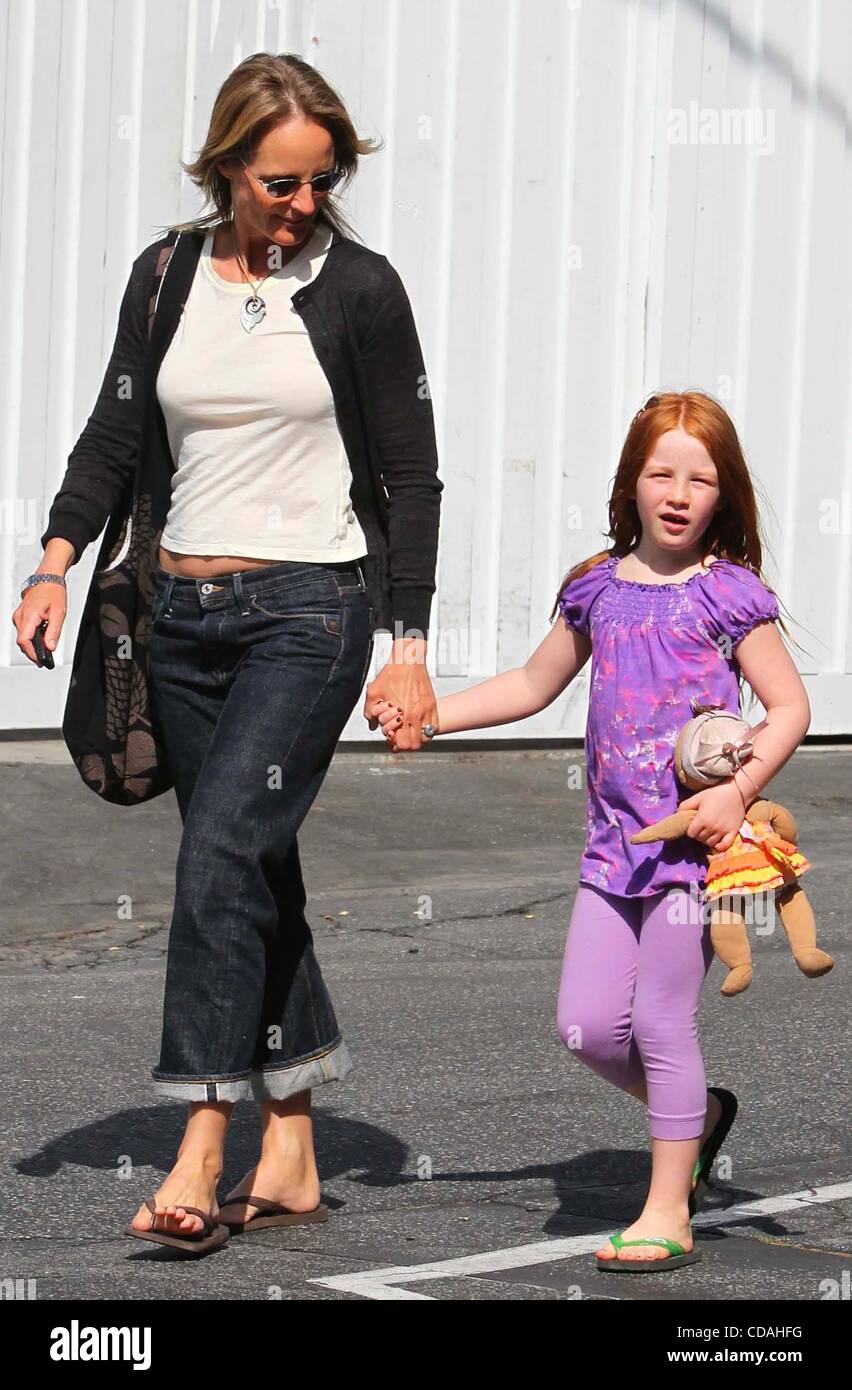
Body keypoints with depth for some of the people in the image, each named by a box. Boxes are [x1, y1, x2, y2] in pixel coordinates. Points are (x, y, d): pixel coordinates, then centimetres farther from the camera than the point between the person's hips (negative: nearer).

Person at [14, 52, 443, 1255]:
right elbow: (118, 432, 10)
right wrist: (57, 560, -5)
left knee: (222, 849, -18)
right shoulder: (169, 276, 8)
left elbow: (411, 476, 0)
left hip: (310, 612, -5)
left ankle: (201, 1153, -19)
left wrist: (410, 641, -4)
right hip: (186, 613, 5)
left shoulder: (359, 289, -2)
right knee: (257, 876, 7)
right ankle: (291, 1157, 13)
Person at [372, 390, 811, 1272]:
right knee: (586, 1026, 1)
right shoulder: (599, 589, 10)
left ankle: (668, 1213, 6)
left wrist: (738, 791, -17)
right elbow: (534, 686, 23)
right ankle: (695, 1114, 29)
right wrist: (425, 715, 18)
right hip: (616, 837, 5)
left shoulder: (728, 595, -4)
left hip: (696, 837, -5)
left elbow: (789, 707, -4)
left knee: (660, 1021, -5)